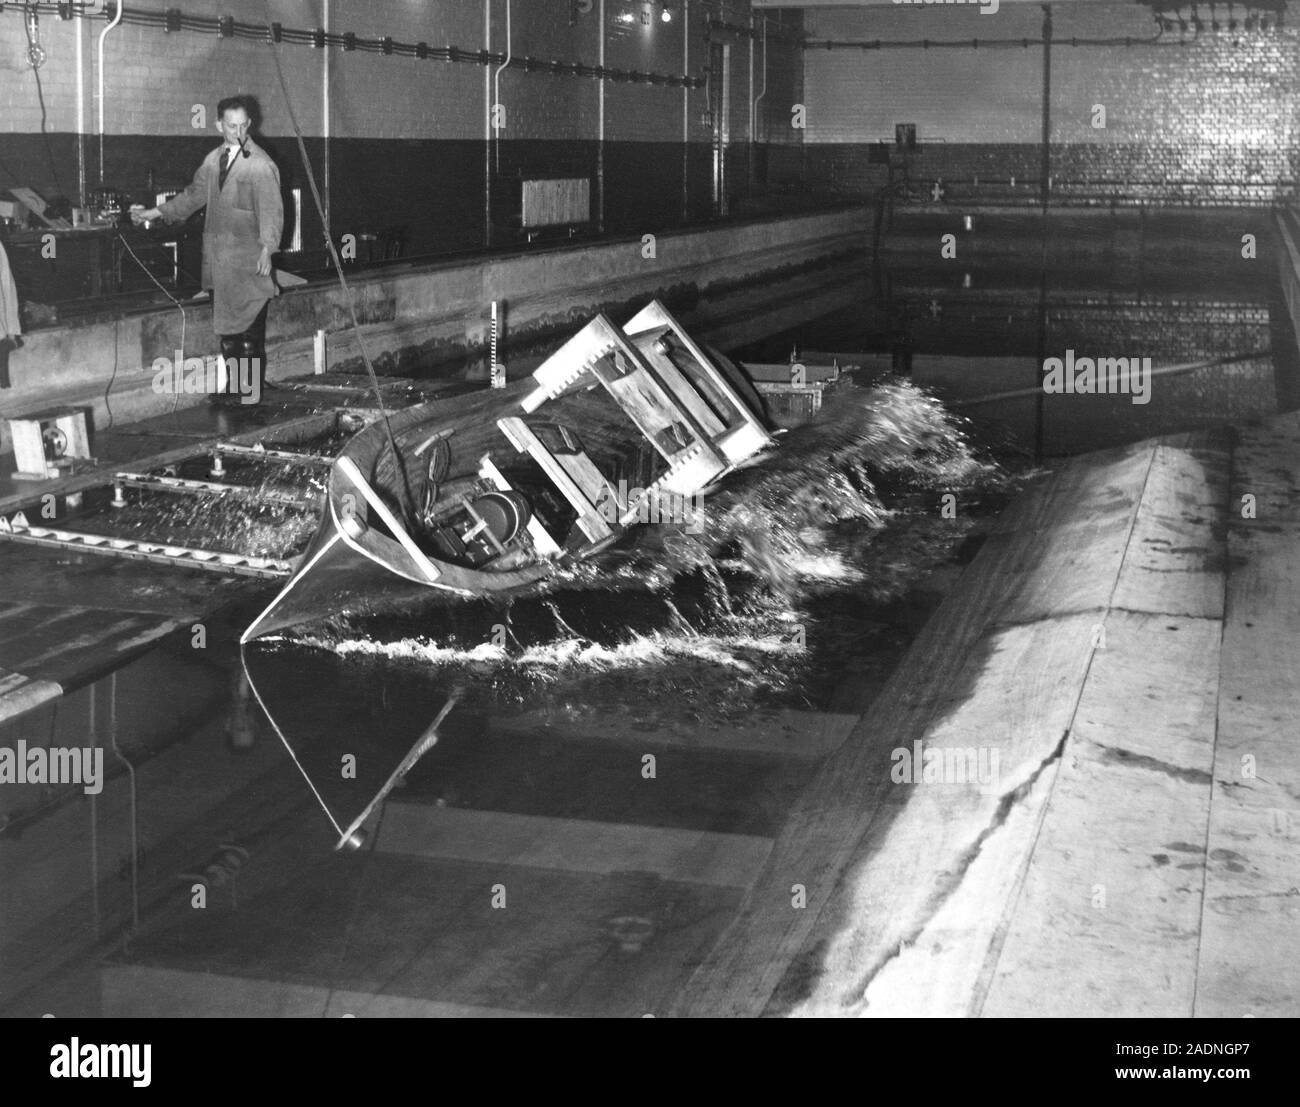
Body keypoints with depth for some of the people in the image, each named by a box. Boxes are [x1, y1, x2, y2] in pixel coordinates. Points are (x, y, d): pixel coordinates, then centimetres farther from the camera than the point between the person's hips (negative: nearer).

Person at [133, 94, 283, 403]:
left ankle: (251, 392, 0)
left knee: (250, 333, -6)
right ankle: (232, 386, 21)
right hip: (219, 258, 7)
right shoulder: (213, 160, 13)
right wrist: (156, 213, 25)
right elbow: (194, 195, 25)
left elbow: (272, 210, -14)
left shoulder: (261, 165, -9)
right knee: (226, 329, 12)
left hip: (248, 262, -7)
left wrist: (267, 250, -26)